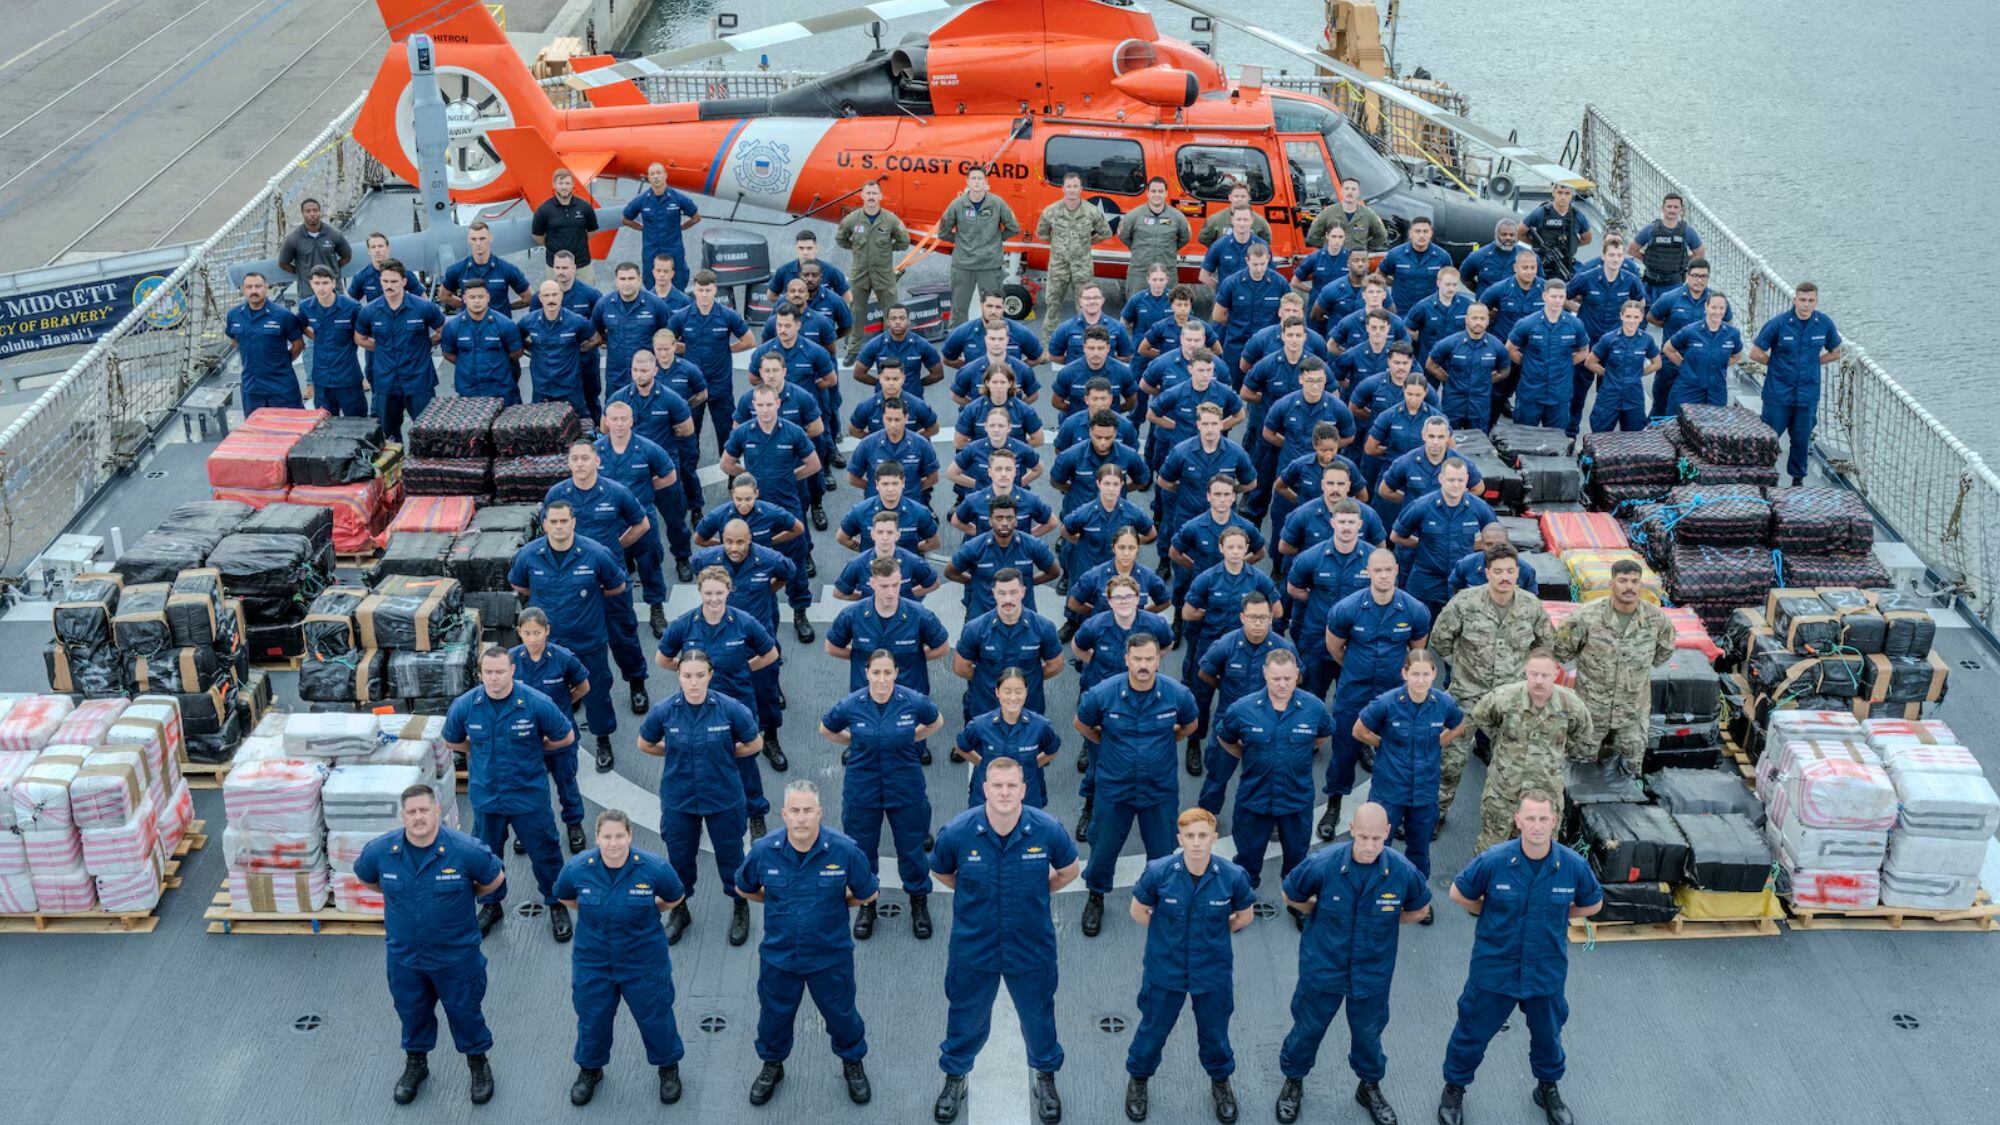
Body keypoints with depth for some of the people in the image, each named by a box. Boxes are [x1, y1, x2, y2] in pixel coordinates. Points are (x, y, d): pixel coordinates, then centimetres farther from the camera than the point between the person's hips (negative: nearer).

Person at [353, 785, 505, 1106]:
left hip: (456, 955, -2)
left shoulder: (465, 850, -24)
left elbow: (496, 878, -6)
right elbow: (365, 877, 8)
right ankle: (415, 1062, 48)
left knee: (464, 1010, 14)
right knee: (411, 1011, 22)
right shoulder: (380, 851, -15)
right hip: (404, 955, 3)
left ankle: (478, 1064, 39)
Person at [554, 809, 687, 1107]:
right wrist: (594, 913, 3)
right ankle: (590, 1070, 45)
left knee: (655, 1016, 13)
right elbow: (564, 897, 7)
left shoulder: (653, 868, -21)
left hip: (643, 962, -1)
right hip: (592, 962, 1)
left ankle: (669, 1068, 40)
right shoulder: (577, 868, -16)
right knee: (592, 1018, 18)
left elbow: (675, 897, 0)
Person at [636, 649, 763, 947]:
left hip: (723, 798, -1)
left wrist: (722, 754, 0)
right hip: (678, 799, 1)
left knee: (730, 854, 14)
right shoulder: (664, 710, -14)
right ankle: (679, 911, 42)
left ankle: (740, 908, 39)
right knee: (679, 856, 17)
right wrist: (677, 753, 3)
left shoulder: (729, 708, -18)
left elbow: (754, 744, -2)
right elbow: (645, 745, 6)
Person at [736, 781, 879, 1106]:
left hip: (831, 955, -1)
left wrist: (833, 905, -1)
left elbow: (867, 895, -3)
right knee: (775, 1014, 20)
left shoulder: (845, 851, -20)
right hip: (778, 954, 1)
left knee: (840, 1014, 17)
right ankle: (772, 1066, 48)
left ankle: (853, 1064, 45)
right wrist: (778, 903, 2)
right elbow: (744, 888, 5)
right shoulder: (763, 850, -16)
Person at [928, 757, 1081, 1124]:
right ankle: (955, 1078, 45)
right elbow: (940, 872, 2)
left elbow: (1068, 872, 3)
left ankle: (1046, 1078, 46)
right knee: (966, 1018, 18)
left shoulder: (1047, 830, -19)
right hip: (973, 946, 0)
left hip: (1031, 946, 1)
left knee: (1038, 1016, 19)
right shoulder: (957, 832, -21)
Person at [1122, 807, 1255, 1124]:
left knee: (1214, 1032, 19)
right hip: (1165, 969, -1)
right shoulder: (1158, 872, -21)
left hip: (1212, 971, 1)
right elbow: (1138, 911, -2)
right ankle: (1138, 1080, 45)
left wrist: (1212, 935, 2)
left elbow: (1244, 916, 2)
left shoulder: (1233, 877, -19)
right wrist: (1166, 934, 1)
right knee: (1154, 1029, 17)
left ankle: (1220, 1081, 48)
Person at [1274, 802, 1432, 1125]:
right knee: (1308, 1028, 18)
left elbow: (1420, 910, 1)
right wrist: (1322, 914, -3)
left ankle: (1370, 1087, 48)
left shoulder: (1403, 872, -21)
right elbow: (1291, 895, -4)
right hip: (1322, 966, -1)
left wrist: (1384, 922, -2)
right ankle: (1293, 1081, 45)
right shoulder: (1323, 864, -25)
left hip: (1372, 972, 1)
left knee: (1368, 1034, 21)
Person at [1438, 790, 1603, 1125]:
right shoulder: (1493, 861, -22)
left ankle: (1548, 1088, 51)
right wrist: (1493, 915, 0)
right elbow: (1459, 894, -3)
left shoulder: (1573, 866, -17)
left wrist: (1552, 918, 2)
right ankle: (1454, 1088, 39)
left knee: (1547, 1034, 24)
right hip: (1494, 968, -2)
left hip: (1546, 971, 2)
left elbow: (1593, 904, 4)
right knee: (1473, 1033, 14)